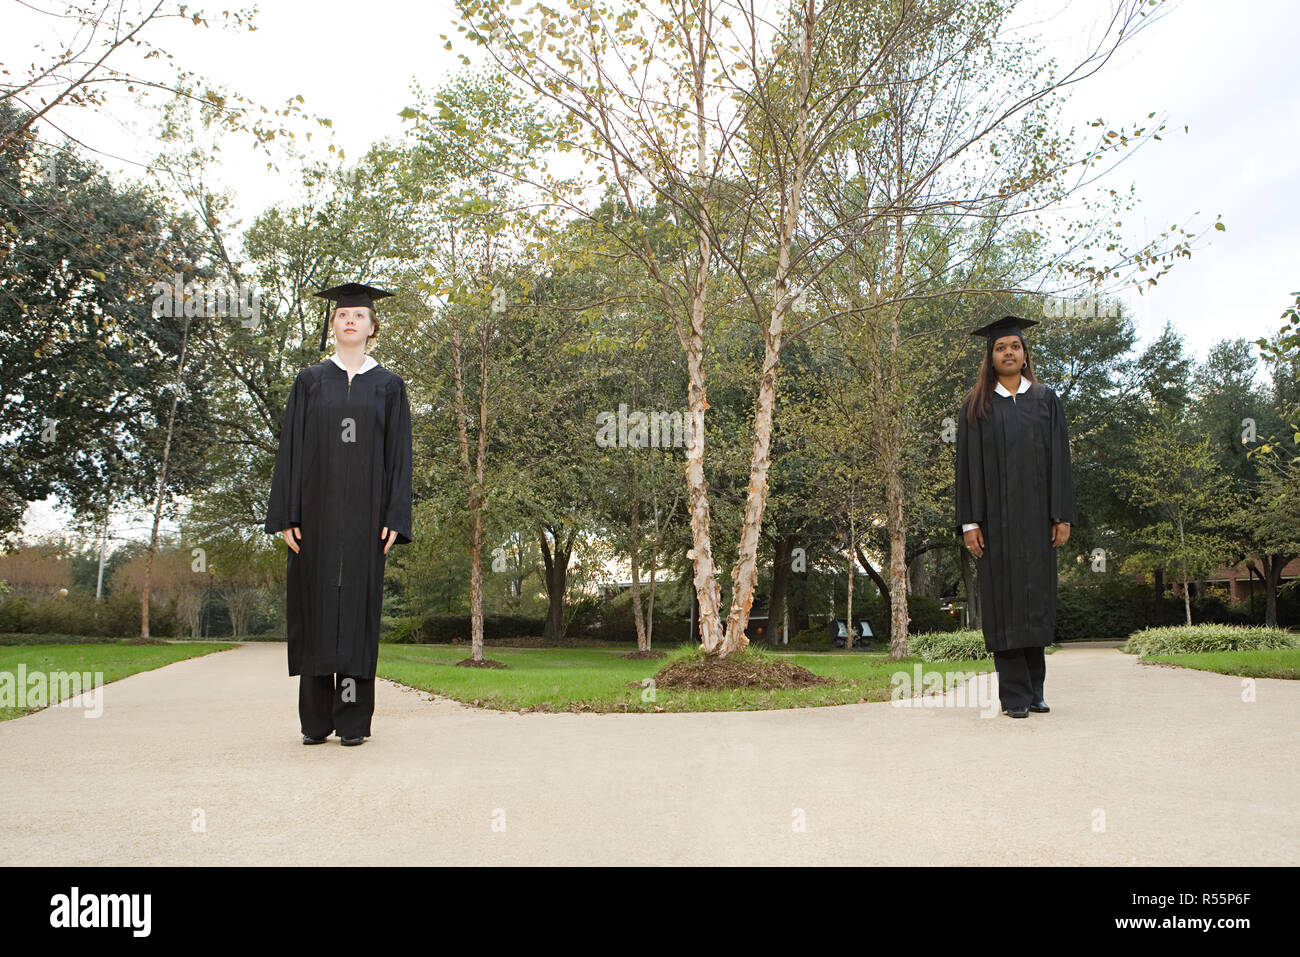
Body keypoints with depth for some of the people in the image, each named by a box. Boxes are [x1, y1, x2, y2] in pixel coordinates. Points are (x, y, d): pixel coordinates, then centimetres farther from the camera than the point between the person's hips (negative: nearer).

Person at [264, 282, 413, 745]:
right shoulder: (310, 381, 10)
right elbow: (290, 448, 6)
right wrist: (286, 514, -4)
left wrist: (394, 517, -5)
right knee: (314, 604, 1)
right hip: (316, 511, 1)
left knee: (358, 604, -1)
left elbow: (398, 454, 5)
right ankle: (316, 719, 9)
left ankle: (353, 719, 4)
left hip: (364, 512, -1)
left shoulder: (388, 386, 9)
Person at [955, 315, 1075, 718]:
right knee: (1004, 597, -3)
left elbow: (1059, 458, 6)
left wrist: (1062, 515, -3)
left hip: (1036, 515, 1)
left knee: (1036, 595, 3)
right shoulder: (976, 406, 6)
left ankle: (1035, 689, 12)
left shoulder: (1046, 400, 10)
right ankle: (1014, 693, 0)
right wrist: (969, 521, -7)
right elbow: (967, 463, 1)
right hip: (995, 515, -1)